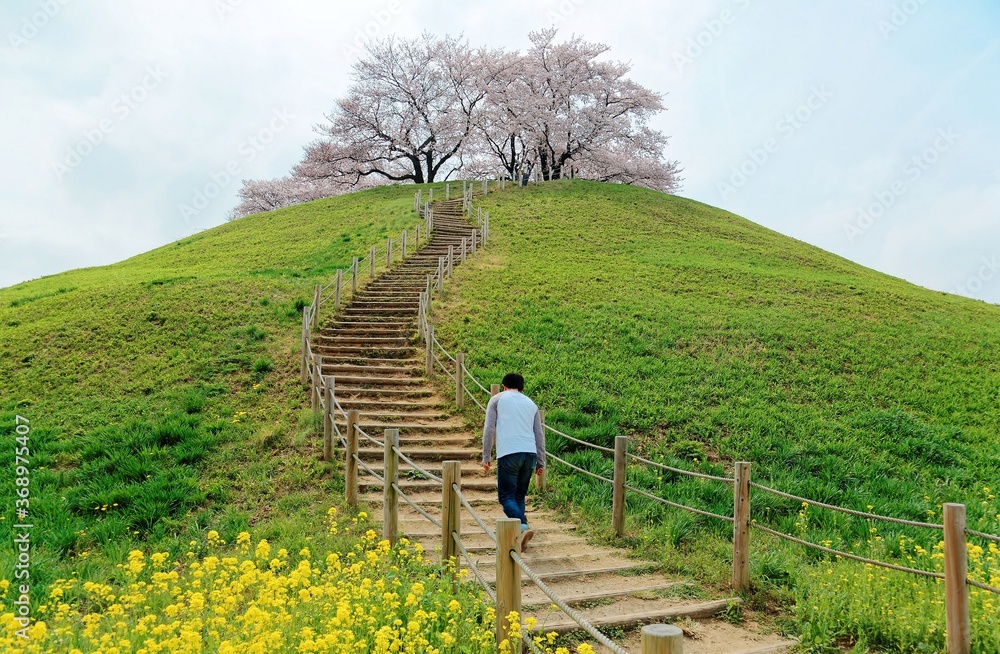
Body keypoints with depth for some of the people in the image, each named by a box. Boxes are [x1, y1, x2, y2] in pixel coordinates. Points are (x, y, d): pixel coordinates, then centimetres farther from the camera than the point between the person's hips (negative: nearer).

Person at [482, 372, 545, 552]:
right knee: (519, 495, 16)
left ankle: (523, 527, -23)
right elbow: (539, 435, 19)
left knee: (506, 496, -2)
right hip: (530, 453, 4)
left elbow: (489, 429, 3)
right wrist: (541, 462, 21)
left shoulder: (497, 399, 12)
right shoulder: (531, 403, 22)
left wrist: (486, 457, 7)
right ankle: (519, 537, 14)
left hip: (508, 454, -4)